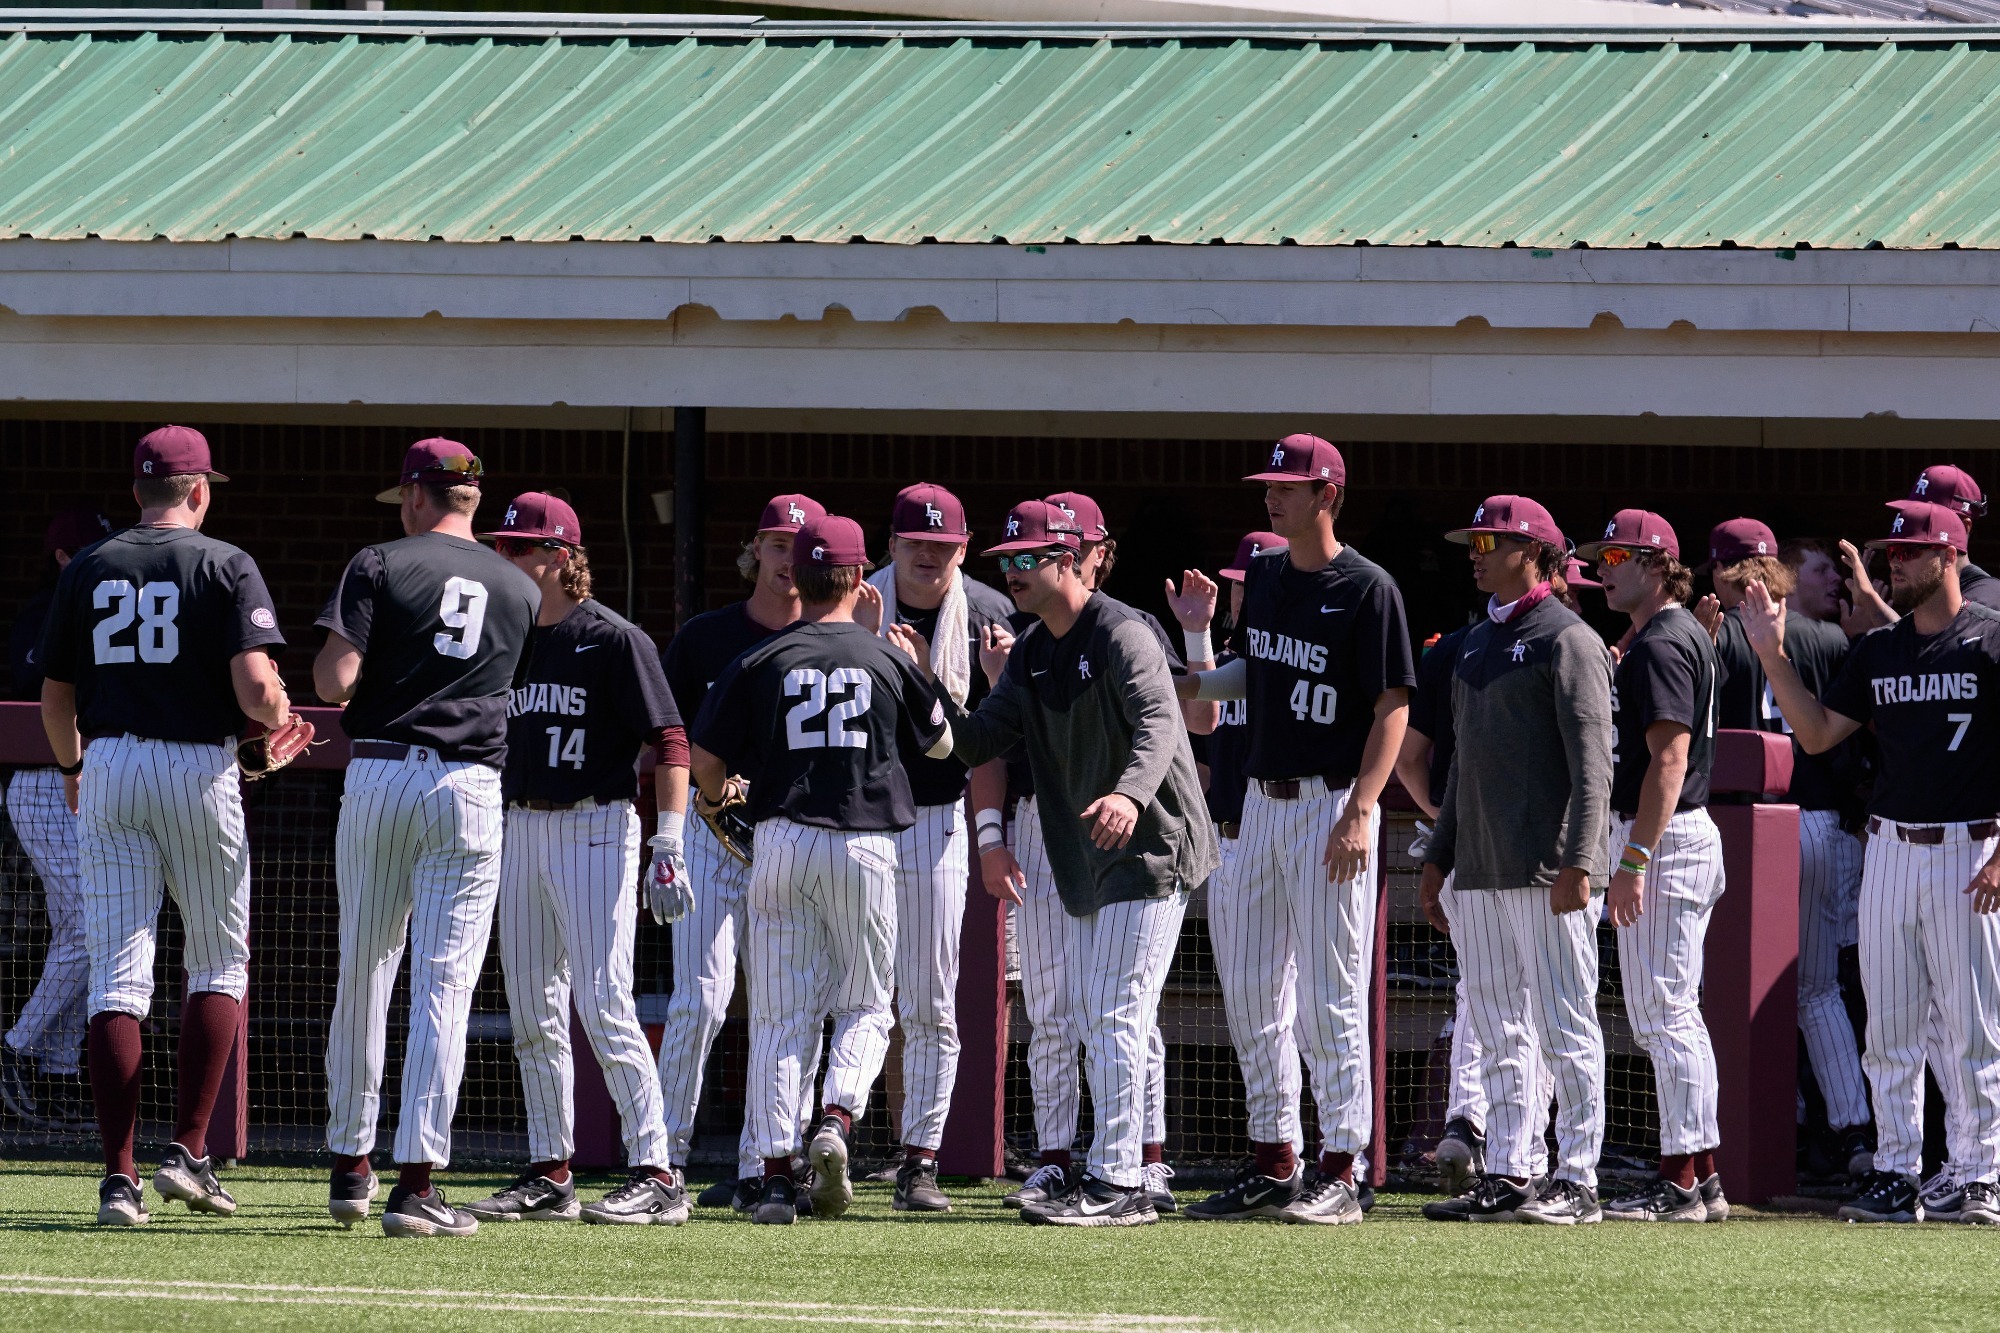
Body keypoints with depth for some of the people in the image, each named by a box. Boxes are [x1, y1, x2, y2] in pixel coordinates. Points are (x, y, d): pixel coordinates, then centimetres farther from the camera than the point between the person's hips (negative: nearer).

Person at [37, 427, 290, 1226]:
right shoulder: (225, 567, -3)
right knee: (219, 961, 13)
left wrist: (72, 770, 31)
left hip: (109, 769, 3)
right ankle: (188, 1150, 2)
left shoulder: (87, 570, 8)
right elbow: (256, 689, -14)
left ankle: (119, 1176, -6)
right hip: (198, 769, -3)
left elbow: (55, 696, 12)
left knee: (117, 976, 1)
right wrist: (279, 718, 10)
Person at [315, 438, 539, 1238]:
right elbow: (524, 688, 13)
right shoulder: (521, 590, 10)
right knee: (444, 987, -2)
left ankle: (349, 1165, 19)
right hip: (469, 790, 1)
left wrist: (331, 681, 13)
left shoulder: (382, 566, 0)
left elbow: (335, 678, -9)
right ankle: (415, 1181, -10)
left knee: (362, 977, 12)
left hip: (378, 779, -1)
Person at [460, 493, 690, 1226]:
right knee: (532, 1012, 9)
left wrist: (669, 849, -20)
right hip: (521, 828, 8)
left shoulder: (613, 640, -9)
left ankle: (656, 1175, -11)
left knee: (603, 1007, -13)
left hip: (594, 827, -8)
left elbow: (670, 743, -12)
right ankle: (549, 1177, 16)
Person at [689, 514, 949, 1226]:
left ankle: (776, 1171, -5)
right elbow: (941, 744, 20)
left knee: (781, 1014, 3)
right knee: (865, 1006, 12)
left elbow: (704, 760, 0)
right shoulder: (886, 660, 4)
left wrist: (717, 804, 23)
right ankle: (837, 1121, -13)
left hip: (782, 841, 0)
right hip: (865, 843, 0)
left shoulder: (761, 661, 1)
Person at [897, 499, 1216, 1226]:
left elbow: (1159, 723, -32)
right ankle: (1112, 1174, 19)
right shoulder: (1032, 654, 11)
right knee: (1094, 1024, 13)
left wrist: (1130, 793, -51)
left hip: (1149, 847, -9)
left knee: (1115, 1019, -12)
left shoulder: (1120, 635, -16)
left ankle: (1117, 1184, -12)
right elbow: (975, 742, 11)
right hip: (1084, 864, 9)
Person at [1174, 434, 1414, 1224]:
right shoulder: (1264, 578, 12)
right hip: (1262, 799, 8)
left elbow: (1393, 707, -13)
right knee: (1251, 990, 10)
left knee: (1330, 998, -6)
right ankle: (1274, 1162, 18)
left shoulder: (1366, 590, -10)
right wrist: (1198, 680, 2)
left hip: (1332, 805, -8)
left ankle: (1338, 1173, -3)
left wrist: (1359, 812, -20)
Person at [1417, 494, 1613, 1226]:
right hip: (1480, 872, 9)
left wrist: (1577, 863, -21)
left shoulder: (1567, 641, -7)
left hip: (1546, 871, -9)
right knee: (1499, 1032, 9)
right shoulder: (1477, 644, 19)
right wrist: (1437, 857, 20)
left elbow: (1591, 762, -13)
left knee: (1564, 1027, -6)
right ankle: (1508, 1174, 12)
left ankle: (1576, 1180, -6)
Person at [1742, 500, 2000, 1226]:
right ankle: (1896, 1176, 10)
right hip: (1888, 848, 6)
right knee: (1889, 1027, 5)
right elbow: (1818, 732, 13)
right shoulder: (1878, 650, 13)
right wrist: (1772, 654, 2)